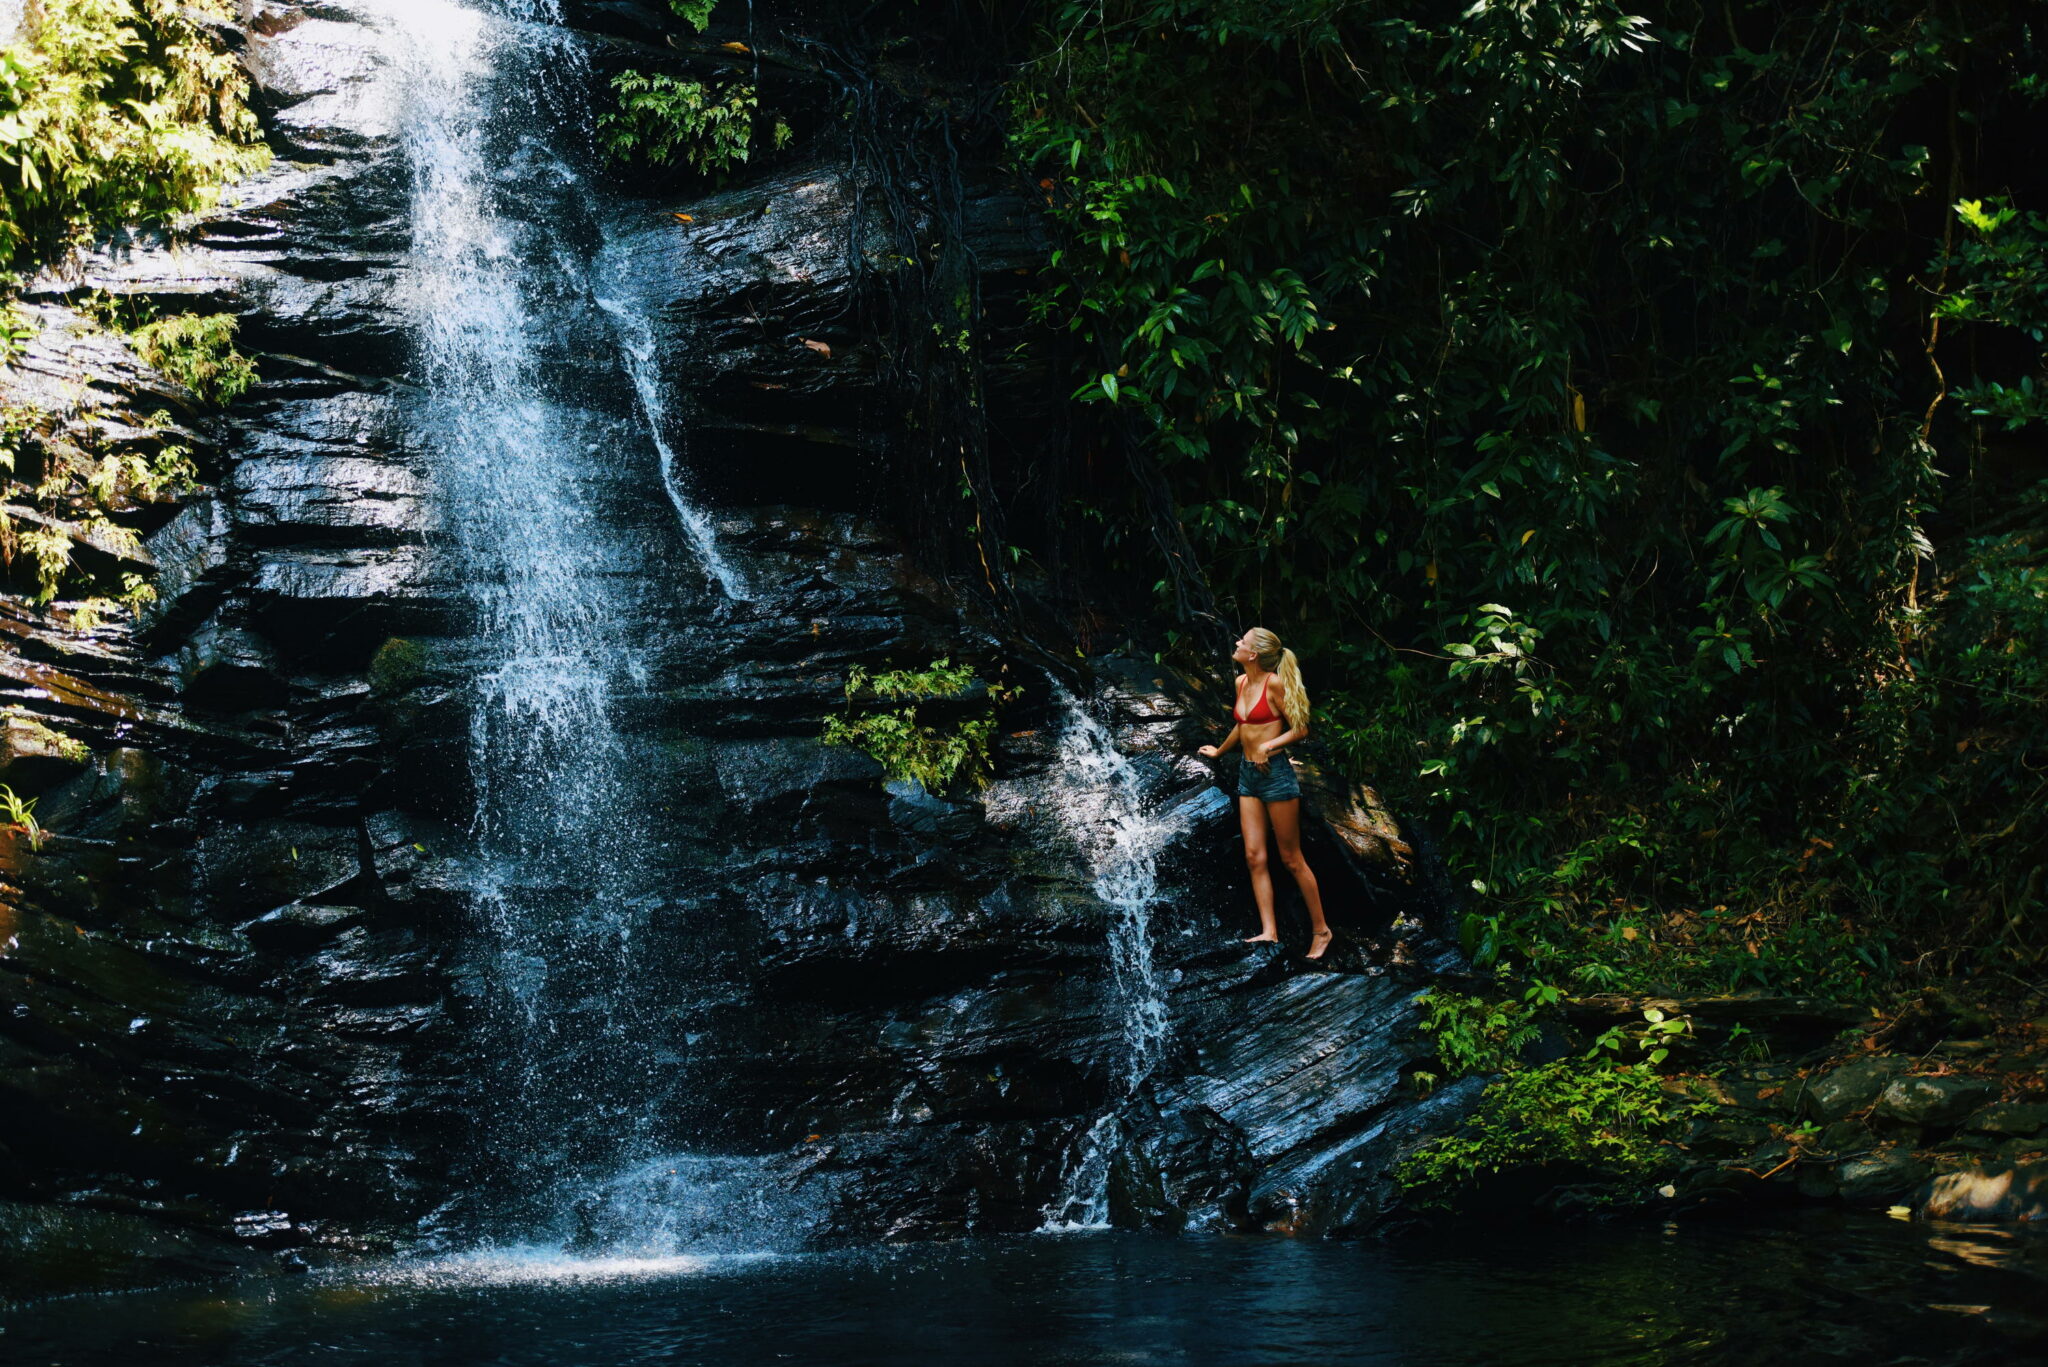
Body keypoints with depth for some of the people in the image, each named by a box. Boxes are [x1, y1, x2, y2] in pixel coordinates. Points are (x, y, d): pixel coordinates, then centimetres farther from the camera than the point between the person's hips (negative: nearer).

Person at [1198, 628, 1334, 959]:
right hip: (1247, 773, 8)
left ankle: (1321, 930, 9)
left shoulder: (1274, 683, -14)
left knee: (1291, 858, -1)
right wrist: (1219, 751, 39)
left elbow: (1300, 729, -10)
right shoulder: (1241, 682, 9)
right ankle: (1269, 932, 3)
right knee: (1254, 857, 2)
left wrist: (1268, 746, -22)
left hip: (1275, 772, -8)